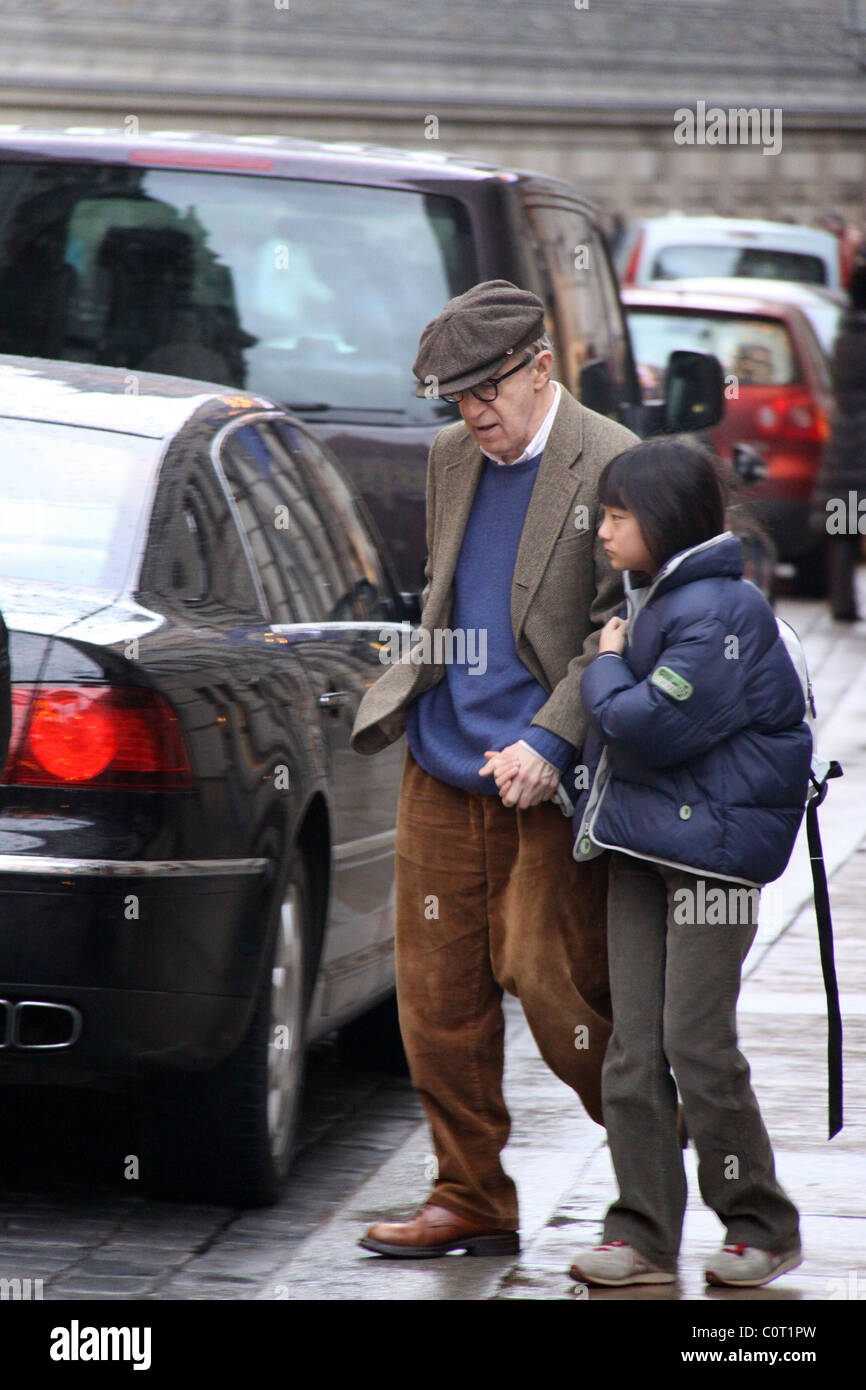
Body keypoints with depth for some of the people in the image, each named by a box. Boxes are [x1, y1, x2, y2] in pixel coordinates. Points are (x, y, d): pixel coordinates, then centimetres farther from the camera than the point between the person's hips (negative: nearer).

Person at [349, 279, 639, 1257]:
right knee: (437, 992, 5)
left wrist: (546, 743, -19)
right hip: (444, 767, 6)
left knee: (552, 976, -6)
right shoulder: (450, 457, 12)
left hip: (548, 777, -6)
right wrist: (423, 675, 13)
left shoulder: (613, 465, -10)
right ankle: (469, 1200, 15)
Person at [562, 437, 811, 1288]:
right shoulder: (650, 601, 15)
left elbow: (649, 724, -21)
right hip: (638, 847, 9)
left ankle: (761, 1226, 8)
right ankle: (642, 1235, 8)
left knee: (696, 1043, -6)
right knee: (634, 1048, 5)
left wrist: (605, 670, -6)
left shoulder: (721, 612, -15)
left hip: (710, 847, -9)